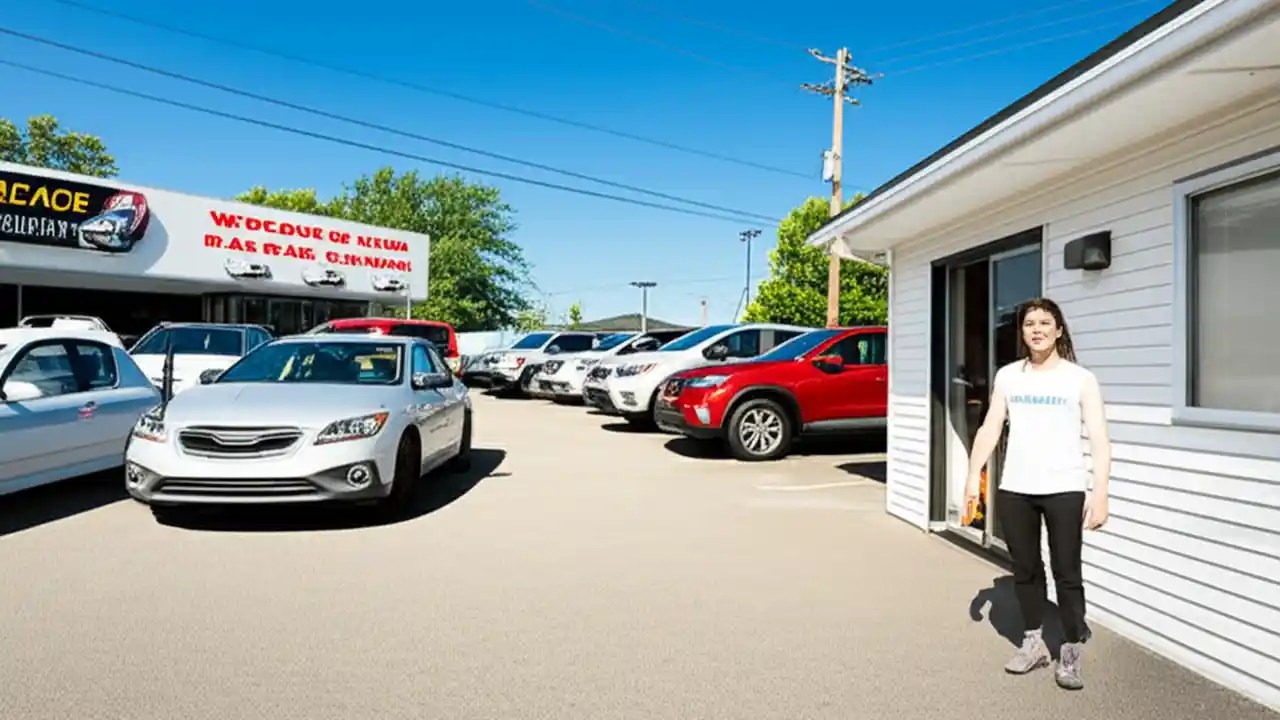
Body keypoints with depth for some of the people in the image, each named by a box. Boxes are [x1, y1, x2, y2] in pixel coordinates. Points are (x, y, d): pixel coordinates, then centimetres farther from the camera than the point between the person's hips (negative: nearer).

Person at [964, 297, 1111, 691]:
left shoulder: (1081, 379, 1)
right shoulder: (1007, 376, 8)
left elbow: (1099, 440, -3)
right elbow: (990, 429, 7)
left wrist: (1100, 492, -11)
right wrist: (974, 473, -4)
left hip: (1064, 489, -3)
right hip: (1014, 489, 3)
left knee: (1067, 573, 0)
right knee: (1025, 569, 12)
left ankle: (1070, 654, 13)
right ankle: (1033, 643, 27)